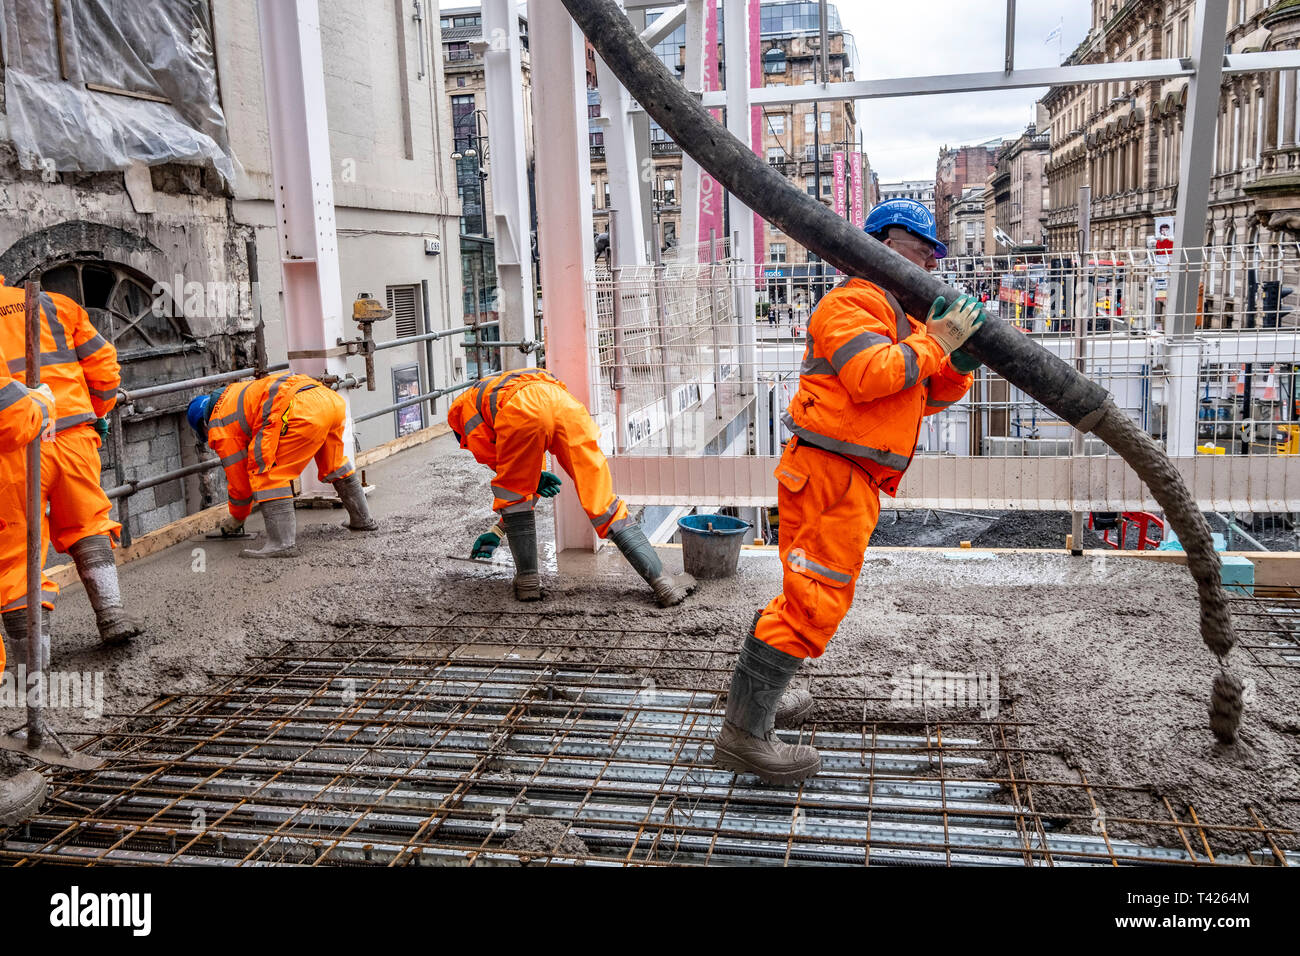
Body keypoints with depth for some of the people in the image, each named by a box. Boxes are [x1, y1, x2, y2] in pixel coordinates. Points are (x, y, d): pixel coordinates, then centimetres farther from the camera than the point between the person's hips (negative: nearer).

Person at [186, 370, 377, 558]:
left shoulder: (219, 429, 13)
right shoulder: (232, 392, 35)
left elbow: (240, 483, 18)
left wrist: (236, 520, 35)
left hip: (304, 411, -9)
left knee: (265, 473, 1)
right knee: (333, 465, 30)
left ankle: (283, 542, -7)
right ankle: (362, 520, 44)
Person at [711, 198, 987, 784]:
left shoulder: (904, 318, 26)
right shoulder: (853, 303, -8)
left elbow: (928, 397, 20)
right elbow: (871, 376, -24)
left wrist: (959, 358, 4)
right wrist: (935, 343, -15)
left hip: (855, 482, 11)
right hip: (830, 472, -11)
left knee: (804, 601, 14)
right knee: (814, 605, -10)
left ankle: (742, 723, 24)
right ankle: (744, 736, -2)